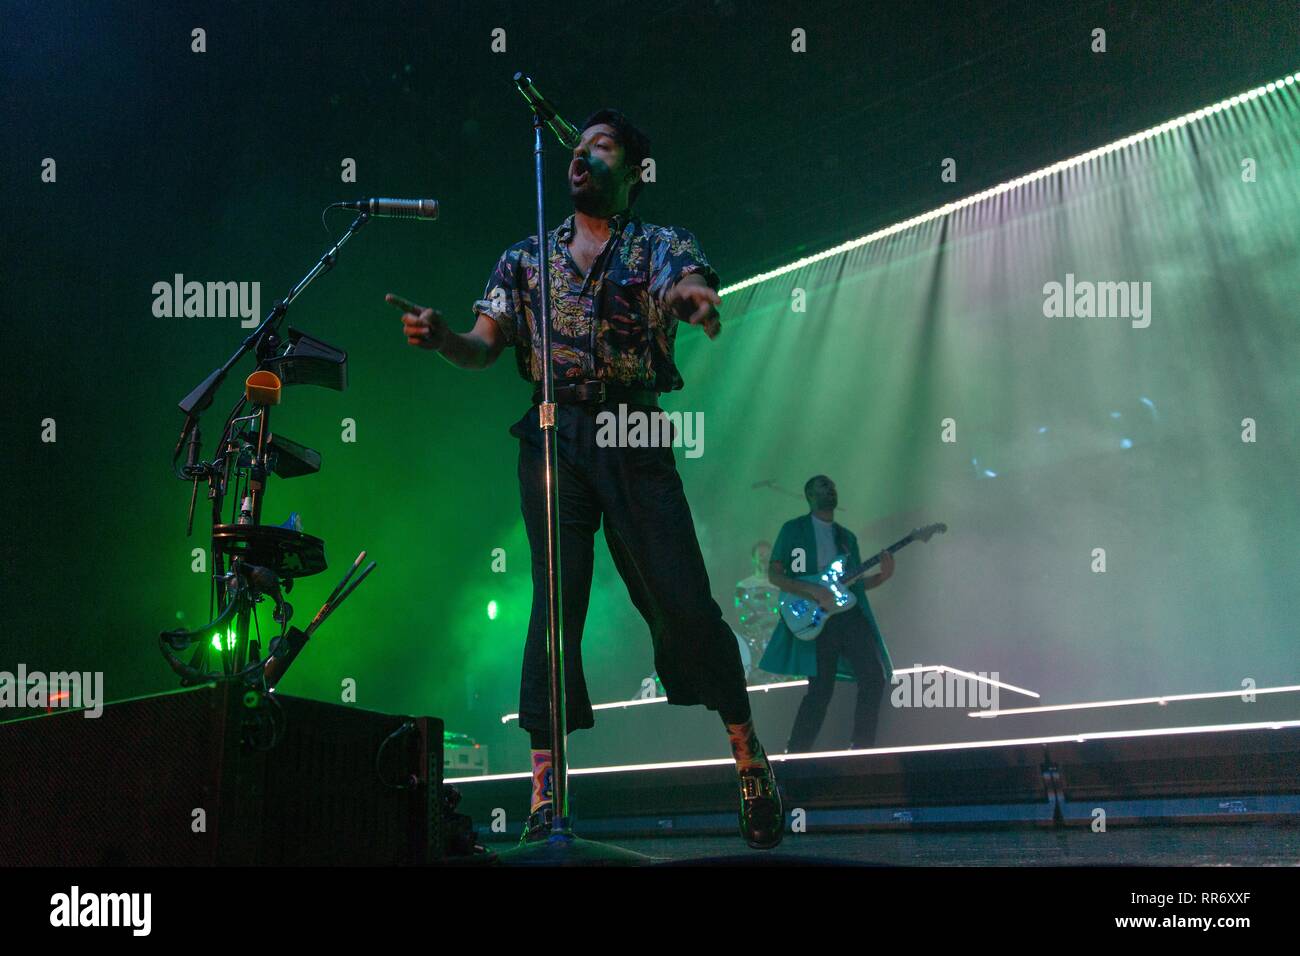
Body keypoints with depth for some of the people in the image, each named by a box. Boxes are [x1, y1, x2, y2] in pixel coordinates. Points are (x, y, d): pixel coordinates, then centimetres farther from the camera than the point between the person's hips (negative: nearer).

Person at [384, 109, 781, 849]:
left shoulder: (663, 246, 9)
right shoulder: (526, 258, 17)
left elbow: (693, 287, -13)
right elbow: (483, 349, 8)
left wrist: (692, 295, -39)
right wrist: (440, 337, -15)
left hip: (636, 438, -2)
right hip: (555, 438, 2)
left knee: (684, 601, -8)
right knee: (556, 602, -5)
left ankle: (748, 756, 9)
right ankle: (546, 787, -4)